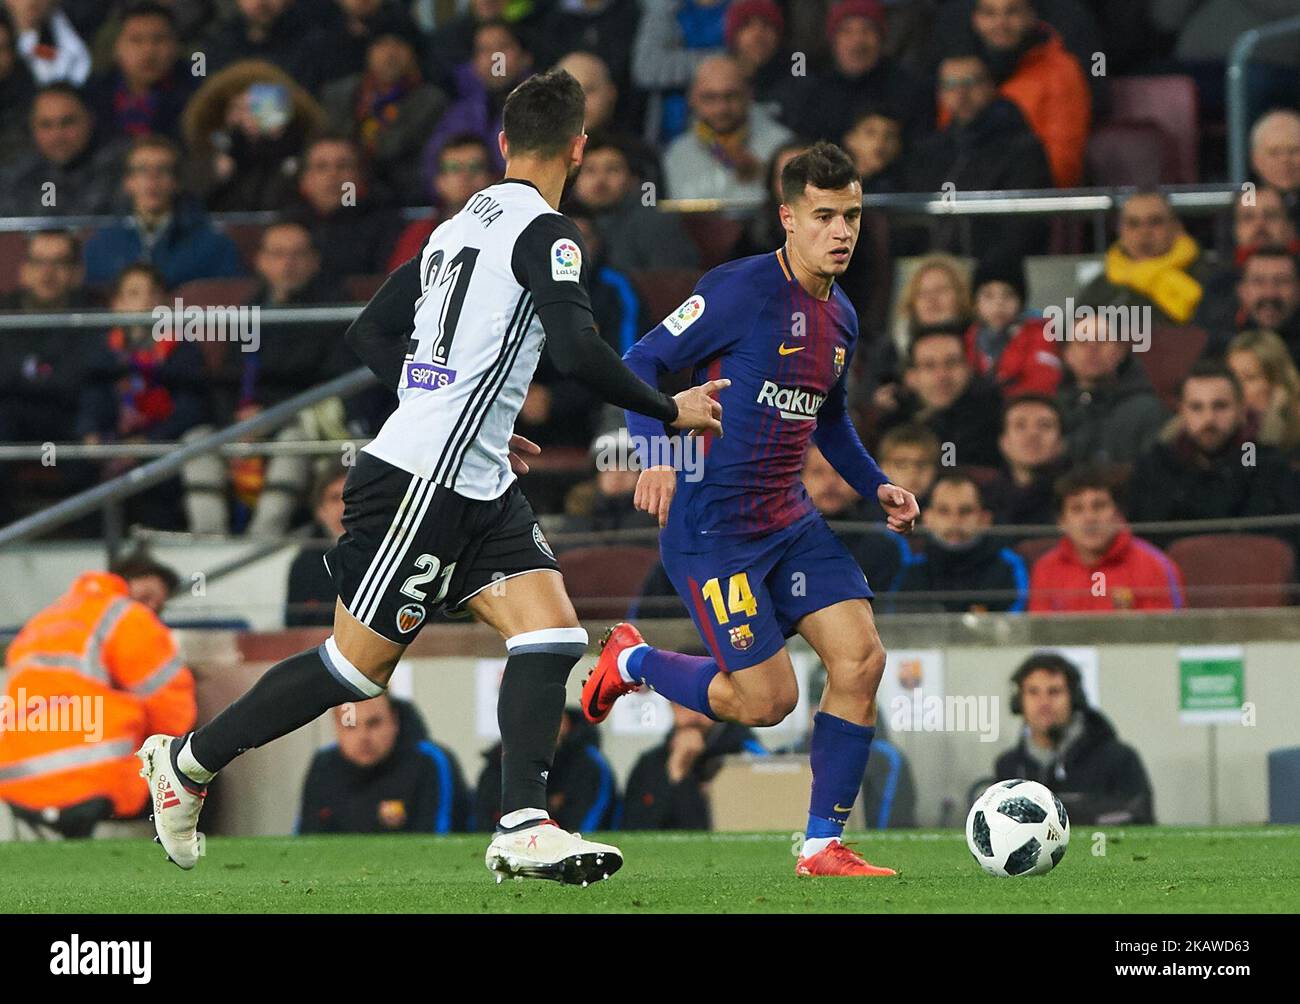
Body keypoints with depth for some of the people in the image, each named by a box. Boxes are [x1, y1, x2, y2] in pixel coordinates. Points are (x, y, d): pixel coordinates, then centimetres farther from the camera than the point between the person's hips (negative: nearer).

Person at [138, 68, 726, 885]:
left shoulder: (459, 226, 15)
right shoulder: (545, 231, -11)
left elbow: (372, 335, 20)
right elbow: (577, 349, -24)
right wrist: (668, 410, -12)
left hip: (474, 484, 9)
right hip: (423, 480, -9)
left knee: (553, 630, -3)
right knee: (359, 663, 1)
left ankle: (524, 828, -12)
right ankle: (188, 759, 16)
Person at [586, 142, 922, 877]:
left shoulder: (841, 318, 11)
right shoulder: (741, 290, -13)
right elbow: (644, 362, -12)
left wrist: (877, 487, 13)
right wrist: (654, 451, -27)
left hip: (790, 520, 7)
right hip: (712, 526, -7)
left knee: (862, 658, -8)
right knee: (767, 700, -10)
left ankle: (824, 845, 2)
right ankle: (633, 661, 19)